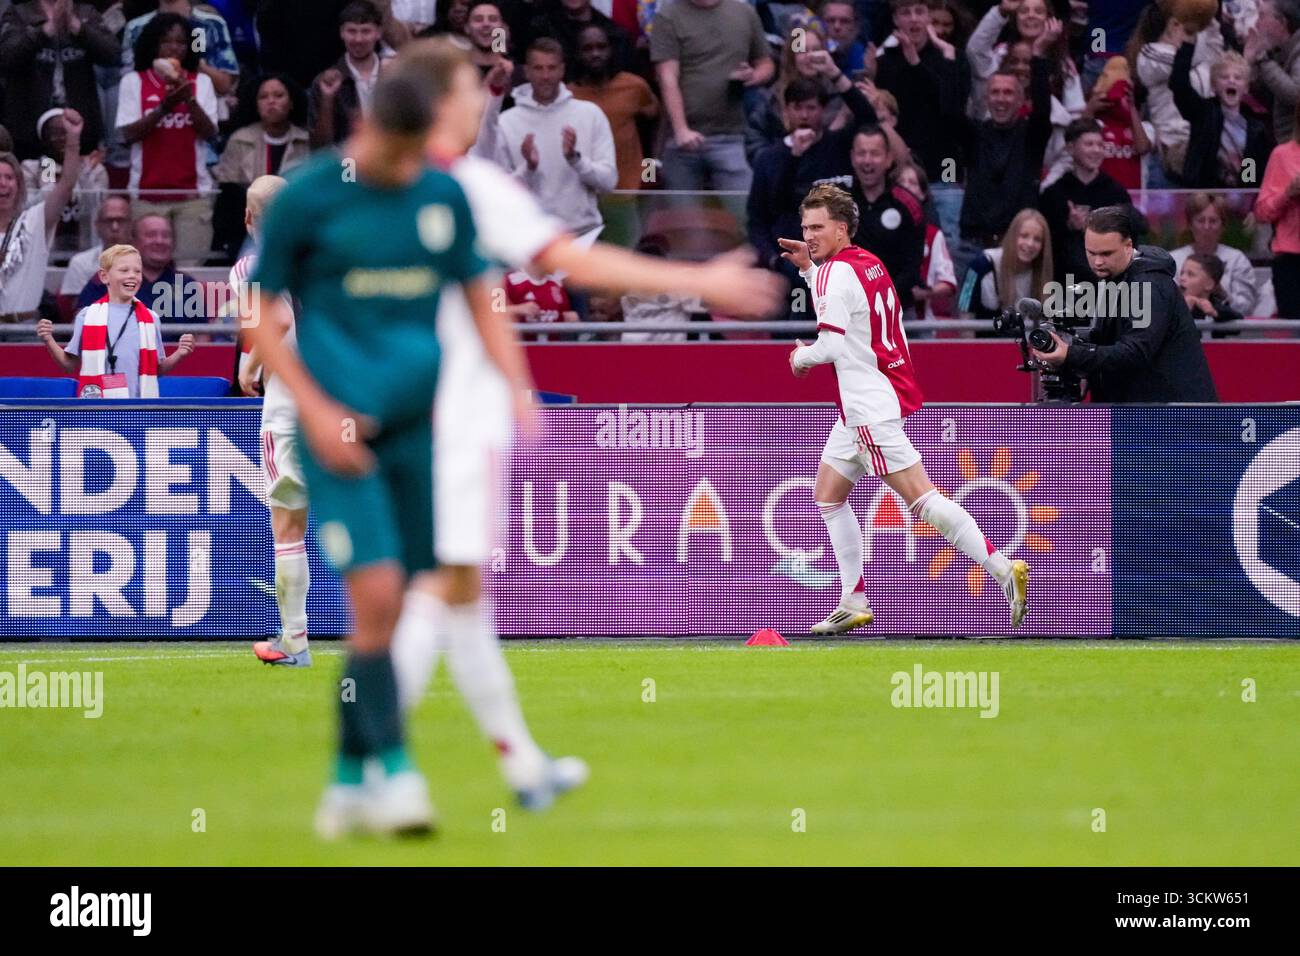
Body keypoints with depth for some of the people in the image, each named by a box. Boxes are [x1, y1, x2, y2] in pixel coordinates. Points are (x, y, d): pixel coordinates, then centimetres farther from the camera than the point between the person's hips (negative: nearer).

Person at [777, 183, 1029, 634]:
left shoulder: (835, 271, -14)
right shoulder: (867, 263, 14)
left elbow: (832, 344, -20)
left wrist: (801, 357, 0)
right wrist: (808, 268, 24)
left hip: (870, 405, -11)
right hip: (862, 406, 11)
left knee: (920, 497, -14)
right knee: (828, 493, 15)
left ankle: (1004, 569, -19)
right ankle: (854, 604, 14)